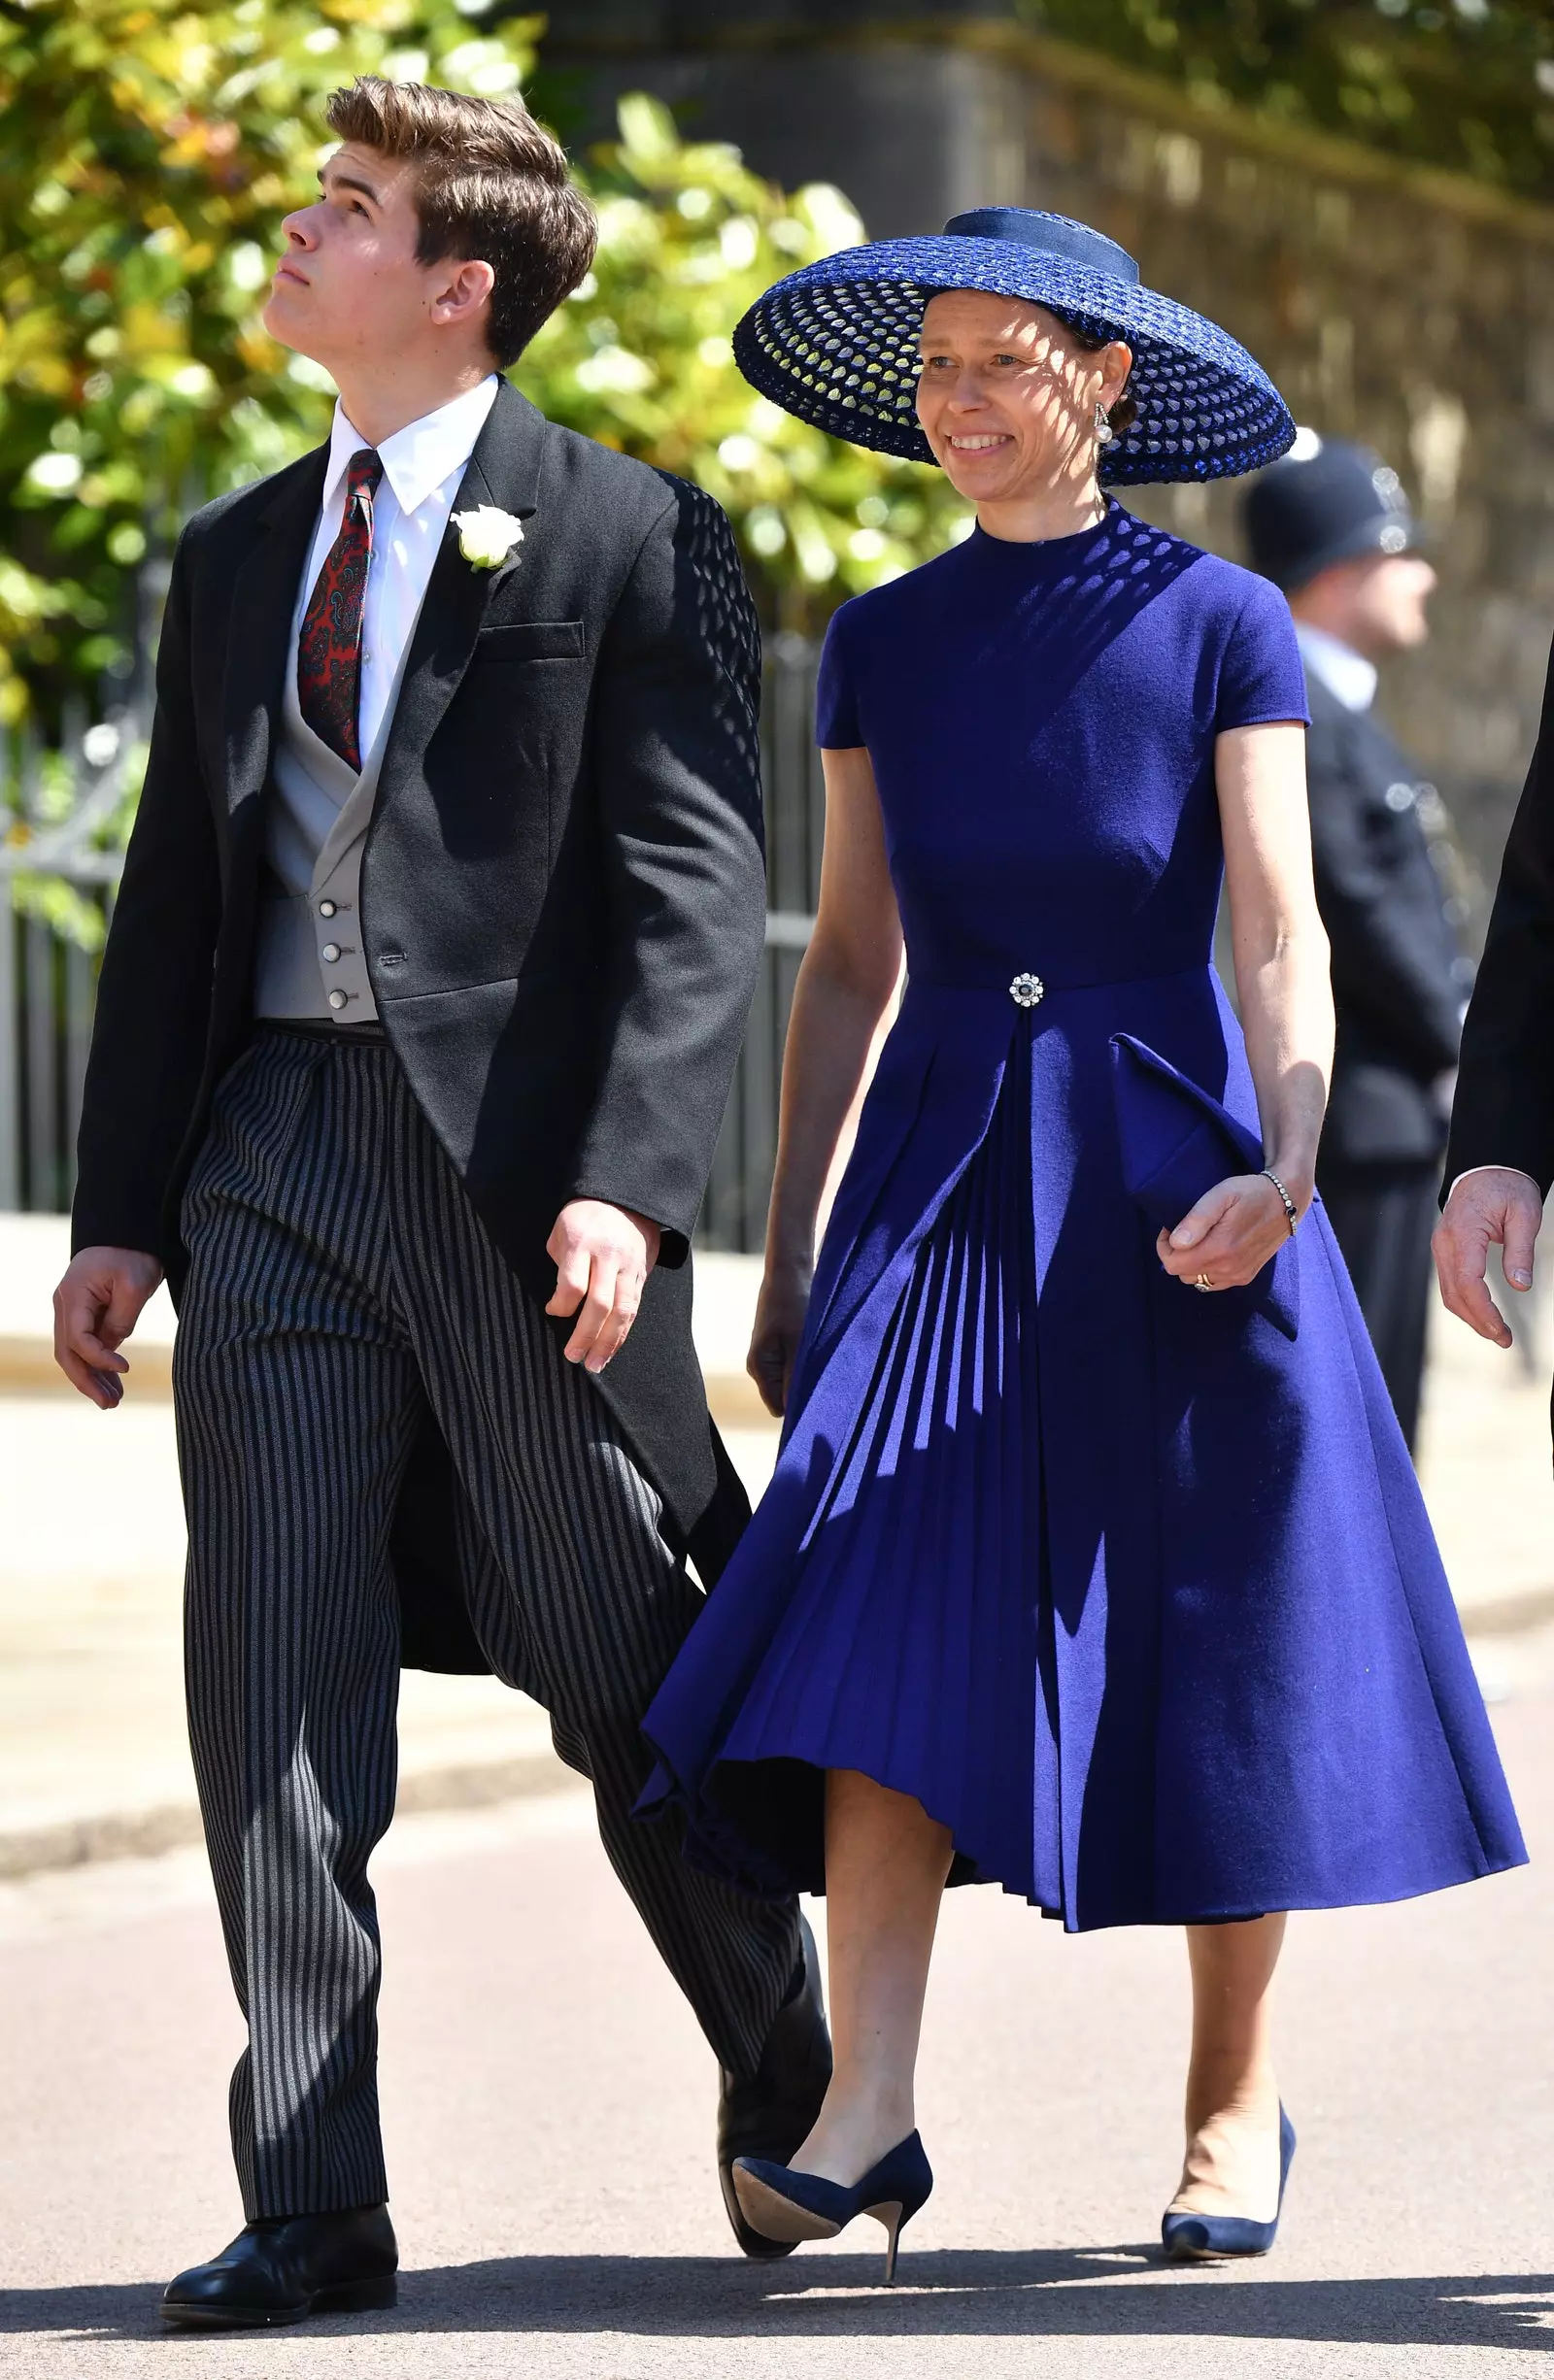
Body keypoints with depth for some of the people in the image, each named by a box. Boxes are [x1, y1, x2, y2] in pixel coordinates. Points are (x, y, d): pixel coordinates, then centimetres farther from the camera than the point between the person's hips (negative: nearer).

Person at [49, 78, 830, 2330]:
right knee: (276, 1700, 0)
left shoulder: (634, 539, -2)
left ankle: (790, 2090, 28)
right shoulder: (239, 554, 16)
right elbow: (176, 894, 17)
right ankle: (310, 2206, 5)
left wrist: (629, 1184, -19)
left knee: (624, 1684, 6)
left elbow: (694, 890, -8)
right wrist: (119, 1207, 11)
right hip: (272, 1160, 5)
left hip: (518, 1167, -5)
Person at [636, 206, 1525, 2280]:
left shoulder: (1220, 626, -1)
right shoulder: (883, 647, 9)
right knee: (890, 1618, -13)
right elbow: (852, 962, 13)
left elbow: (1283, 940, -7)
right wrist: (787, 1254, 9)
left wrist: (1280, 1172, -24)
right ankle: (868, 2114, -17)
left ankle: (1238, 2093, 18)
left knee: (1213, 1639, 4)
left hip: (1163, 1160, -2)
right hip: (943, 1174, 2)